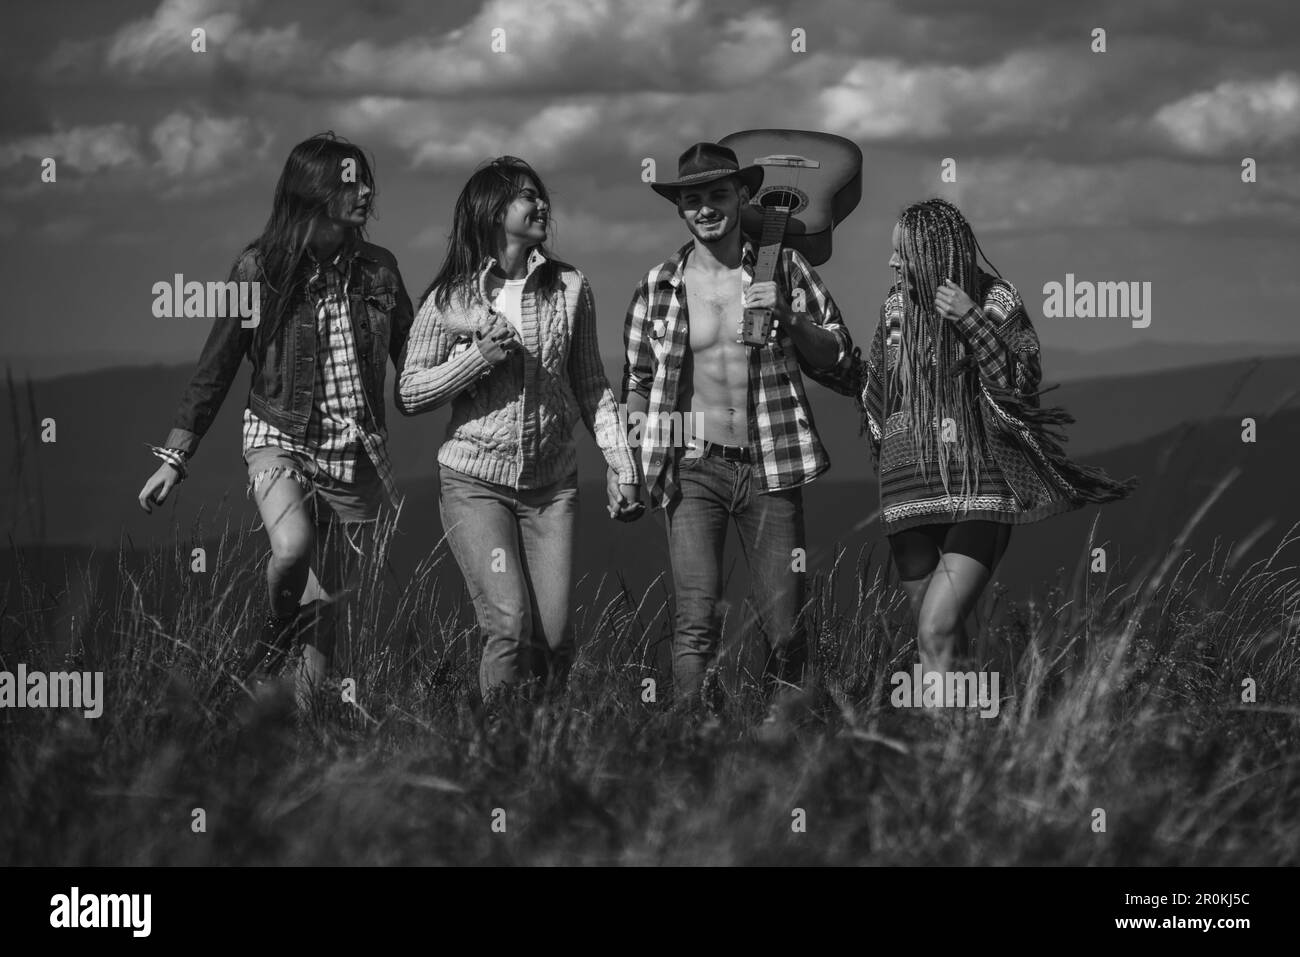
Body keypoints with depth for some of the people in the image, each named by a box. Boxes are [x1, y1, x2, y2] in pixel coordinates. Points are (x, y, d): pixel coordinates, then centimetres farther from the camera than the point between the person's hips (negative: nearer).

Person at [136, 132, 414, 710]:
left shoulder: (377, 269, 4)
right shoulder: (260, 269, -6)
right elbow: (215, 368, -1)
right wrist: (174, 460, -1)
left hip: (358, 452, 3)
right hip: (282, 441, -3)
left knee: (328, 603, 4)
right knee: (292, 549, -29)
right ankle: (271, 643, 0)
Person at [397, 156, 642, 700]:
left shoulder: (569, 288, 5)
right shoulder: (450, 298, -1)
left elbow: (591, 386, 12)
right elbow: (409, 395, 1)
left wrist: (621, 465, 5)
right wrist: (479, 357, -13)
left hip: (552, 485, 2)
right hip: (475, 481, -2)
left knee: (554, 638, -5)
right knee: (509, 624, -16)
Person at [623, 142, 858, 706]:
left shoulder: (782, 268, 5)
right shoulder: (660, 285, 6)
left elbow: (837, 360, 8)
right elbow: (637, 379, 17)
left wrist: (787, 317, -10)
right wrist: (634, 453, 5)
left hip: (770, 468, 1)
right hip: (693, 467, -1)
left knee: (783, 629, 0)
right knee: (695, 624, -14)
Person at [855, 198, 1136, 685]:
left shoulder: (997, 302, -2)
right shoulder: (897, 306, 10)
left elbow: (1021, 383, -12)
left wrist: (972, 320, -18)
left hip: (980, 490, -5)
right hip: (910, 493, 5)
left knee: (937, 634, -16)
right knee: (933, 637, 6)